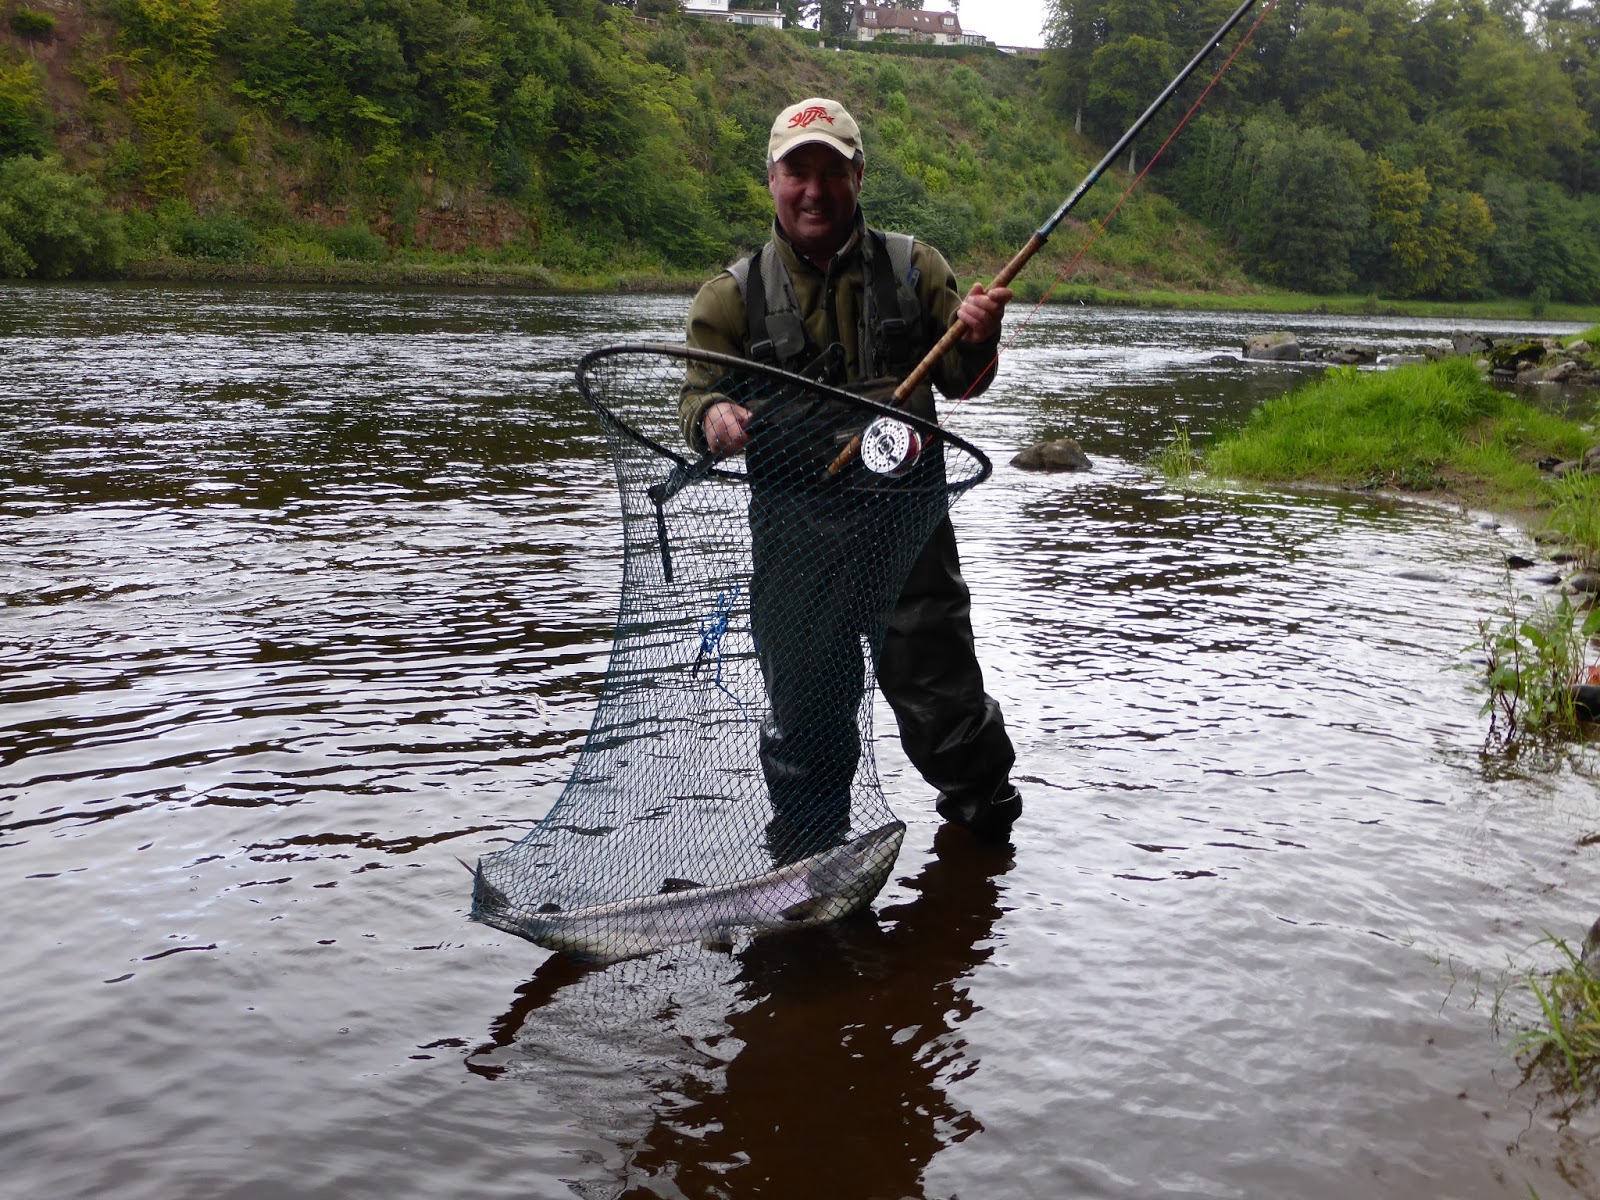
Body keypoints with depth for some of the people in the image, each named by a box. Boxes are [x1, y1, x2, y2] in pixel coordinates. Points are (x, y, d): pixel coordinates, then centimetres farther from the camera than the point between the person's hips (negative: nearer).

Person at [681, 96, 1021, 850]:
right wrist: (713, 418, -22)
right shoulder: (734, 294, 7)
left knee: (937, 690, 2)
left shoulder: (912, 268, 8)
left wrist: (975, 340, -14)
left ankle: (983, 805, 30)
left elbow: (960, 382, 9)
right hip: (793, 529, 0)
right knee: (804, 709, 6)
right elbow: (697, 395, 3)